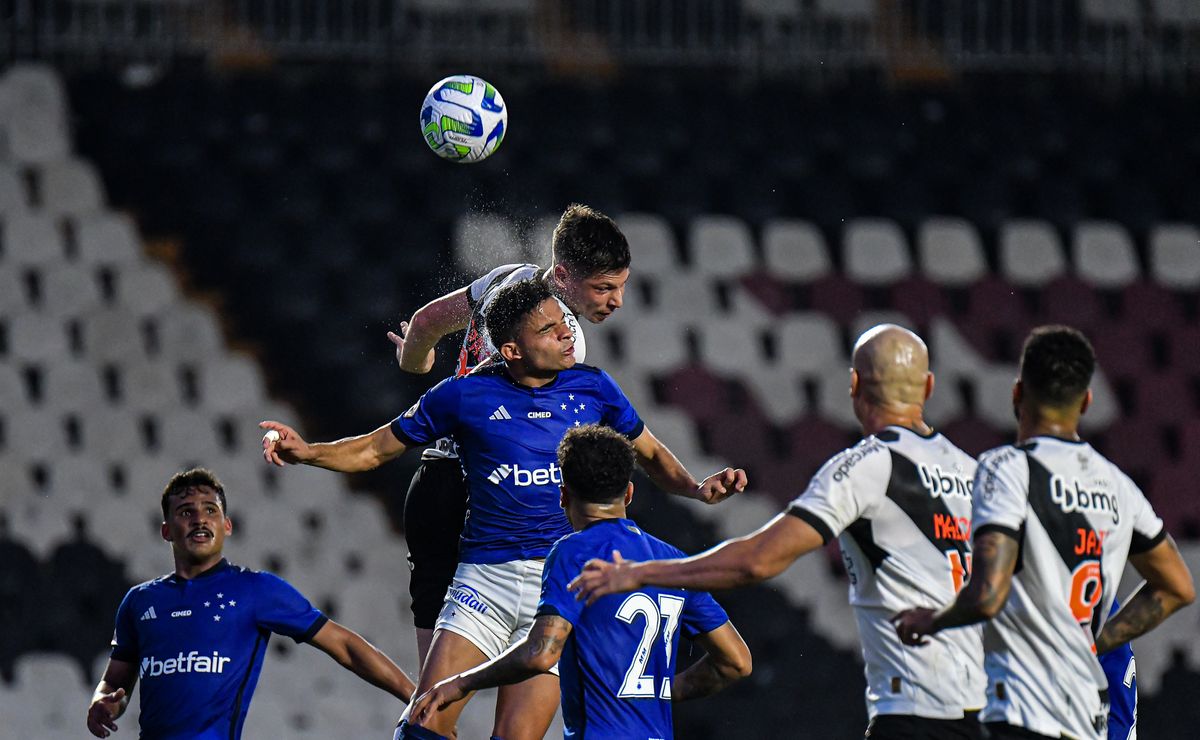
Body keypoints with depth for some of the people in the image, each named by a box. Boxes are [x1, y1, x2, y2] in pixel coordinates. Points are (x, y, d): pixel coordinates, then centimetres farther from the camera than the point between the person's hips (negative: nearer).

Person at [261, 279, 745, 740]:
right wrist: (305, 452, -7)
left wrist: (698, 488, 2)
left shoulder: (592, 388, 5)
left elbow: (650, 455, 21)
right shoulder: (465, 395, -1)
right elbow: (376, 450, 9)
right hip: (485, 579, 0)